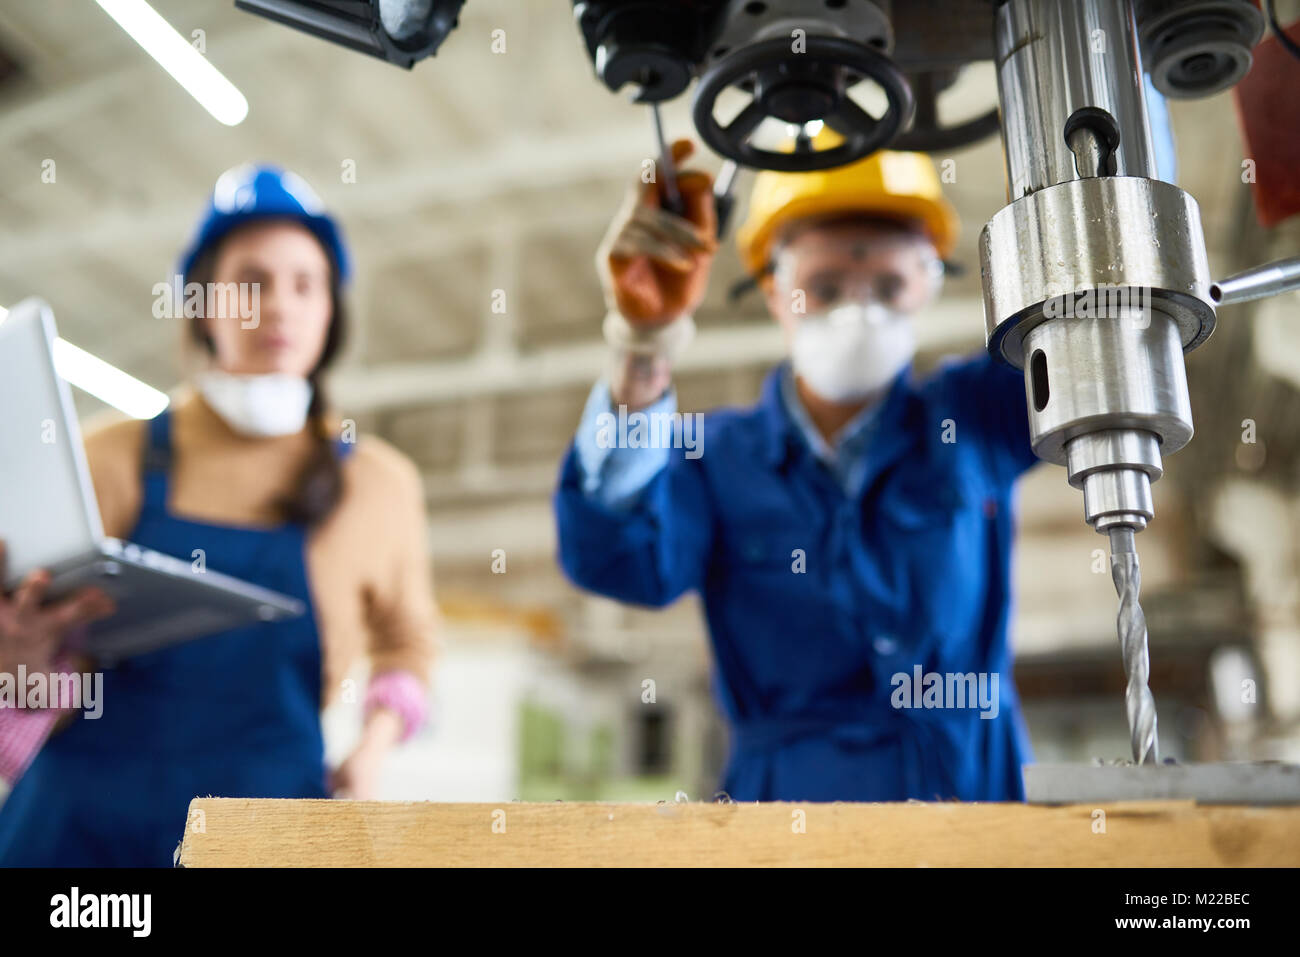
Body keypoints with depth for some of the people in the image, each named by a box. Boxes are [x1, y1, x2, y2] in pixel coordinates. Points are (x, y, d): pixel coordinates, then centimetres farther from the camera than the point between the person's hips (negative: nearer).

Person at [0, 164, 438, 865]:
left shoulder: (378, 482, 1)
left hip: (263, 813, 0)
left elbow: (405, 637, 17)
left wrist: (374, 742, 1)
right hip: (82, 813, 0)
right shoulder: (115, 457, -1)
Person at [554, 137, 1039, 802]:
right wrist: (644, 343, -24)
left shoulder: (978, 415, 9)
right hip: (792, 793, -1)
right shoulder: (717, 457, 6)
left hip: (981, 788, 1)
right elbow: (617, 560, -12)